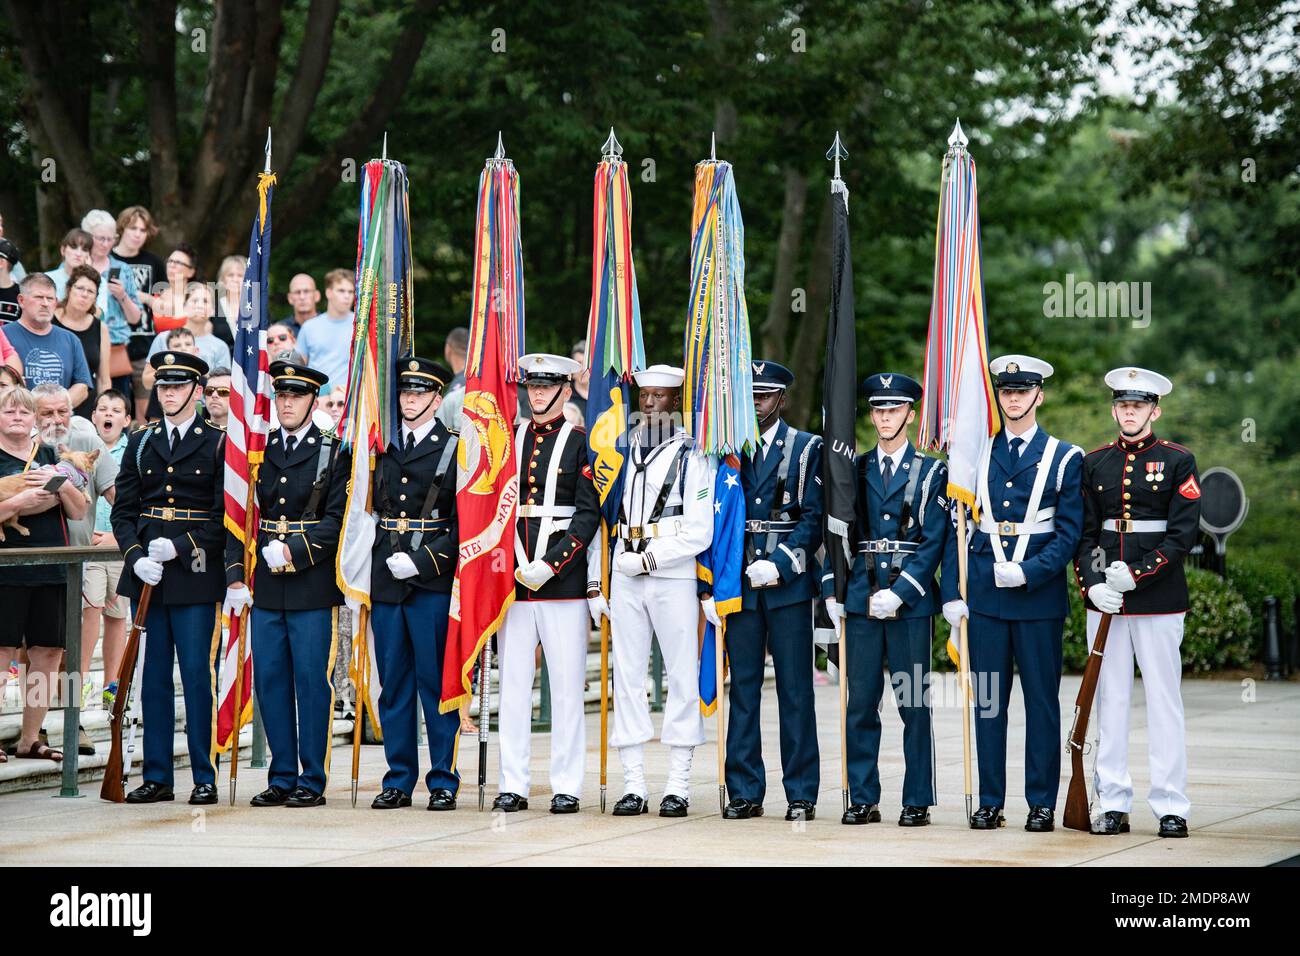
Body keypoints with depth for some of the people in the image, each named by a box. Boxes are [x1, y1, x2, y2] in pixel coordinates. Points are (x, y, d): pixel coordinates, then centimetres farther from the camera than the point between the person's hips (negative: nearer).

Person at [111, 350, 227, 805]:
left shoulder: (218, 444, 1)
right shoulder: (140, 443, 12)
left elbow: (226, 515, -4)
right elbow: (123, 510, 10)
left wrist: (180, 545, -14)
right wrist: (136, 556, -7)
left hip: (196, 574, -4)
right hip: (146, 576, 4)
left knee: (197, 674, -4)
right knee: (153, 676, 6)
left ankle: (204, 779, 2)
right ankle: (156, 777, 11)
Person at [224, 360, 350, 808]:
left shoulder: (334, 453, 0)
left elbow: (337, 520, -7)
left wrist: (292, 550, -16)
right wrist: (235, 576, 2)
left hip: (313, 586, -4)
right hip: (265, 587, 4)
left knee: (312, 682, -2)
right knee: (270, 682, 6)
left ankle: (312, 780, 4)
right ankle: (281, 778, 13)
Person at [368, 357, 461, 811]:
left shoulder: (454, 450, -2)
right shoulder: (384, 447, 13)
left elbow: (464, 523, -6)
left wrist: (420, 561, -14)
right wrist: (386, 558, 7)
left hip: (433, 583, -5)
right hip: (386, 581, 5)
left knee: (436, 683, -2)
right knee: (393, 683, 7)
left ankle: (443, 781, 4)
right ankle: (398, 780, 13)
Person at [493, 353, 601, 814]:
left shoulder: (580, 443, 2)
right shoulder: (507, 440, 13)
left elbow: (589, 514, -5)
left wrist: (549, 564, -14)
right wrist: (514, 566, 0)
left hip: (563, 580, -4)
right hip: (512, 579, 4)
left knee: (567, 685, -1)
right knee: (513, 684, 4)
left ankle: (567, 787, 3)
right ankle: (513, 785, 9)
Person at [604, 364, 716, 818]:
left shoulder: (693, 456, -1)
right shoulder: (622, 452, 12)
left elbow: (699, 533, -8)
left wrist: (649, 558, -13)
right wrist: (594, 585, 8)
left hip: (675, 579, -4)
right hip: (624, 579, 4)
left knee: (683, 675, -1)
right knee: (627, 677, 3)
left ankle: (678, 785, 4)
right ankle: (633, 785, 7)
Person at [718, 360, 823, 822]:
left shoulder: (806, 449, 4)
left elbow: (815, 519, -2)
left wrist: (778, 564, -14)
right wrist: (709, 586, 2)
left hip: (789, 583, -3)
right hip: (738, 584, 3)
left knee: (795, 690, -1)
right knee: (742, 689, 4)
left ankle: (801, 794, 3)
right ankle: (745, 793, 8)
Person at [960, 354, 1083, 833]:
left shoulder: (1064, 458, 4)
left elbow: (1069, 533, -1)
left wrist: (1029, 572, -14)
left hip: (1041, 593, -2)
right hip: (985, 594, 2)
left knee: (1042, 700, 2)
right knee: (988, 699, 3)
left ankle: (1042, 804, 7)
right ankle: (990, 802, 9)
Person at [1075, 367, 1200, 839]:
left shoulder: (1178, 462, 1)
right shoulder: (1094, 463, 10)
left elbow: (1183, 533, -6)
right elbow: (1082, 533, 8)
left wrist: (1136, 574, -15)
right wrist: (1091, 584, -8)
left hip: (1158, 600, -3)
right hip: (1105, 601, 3)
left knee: (1164, 701, -1)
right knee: (1110, 700, 4)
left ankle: (1171, 806, 3)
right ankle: (1113, 804, 8)